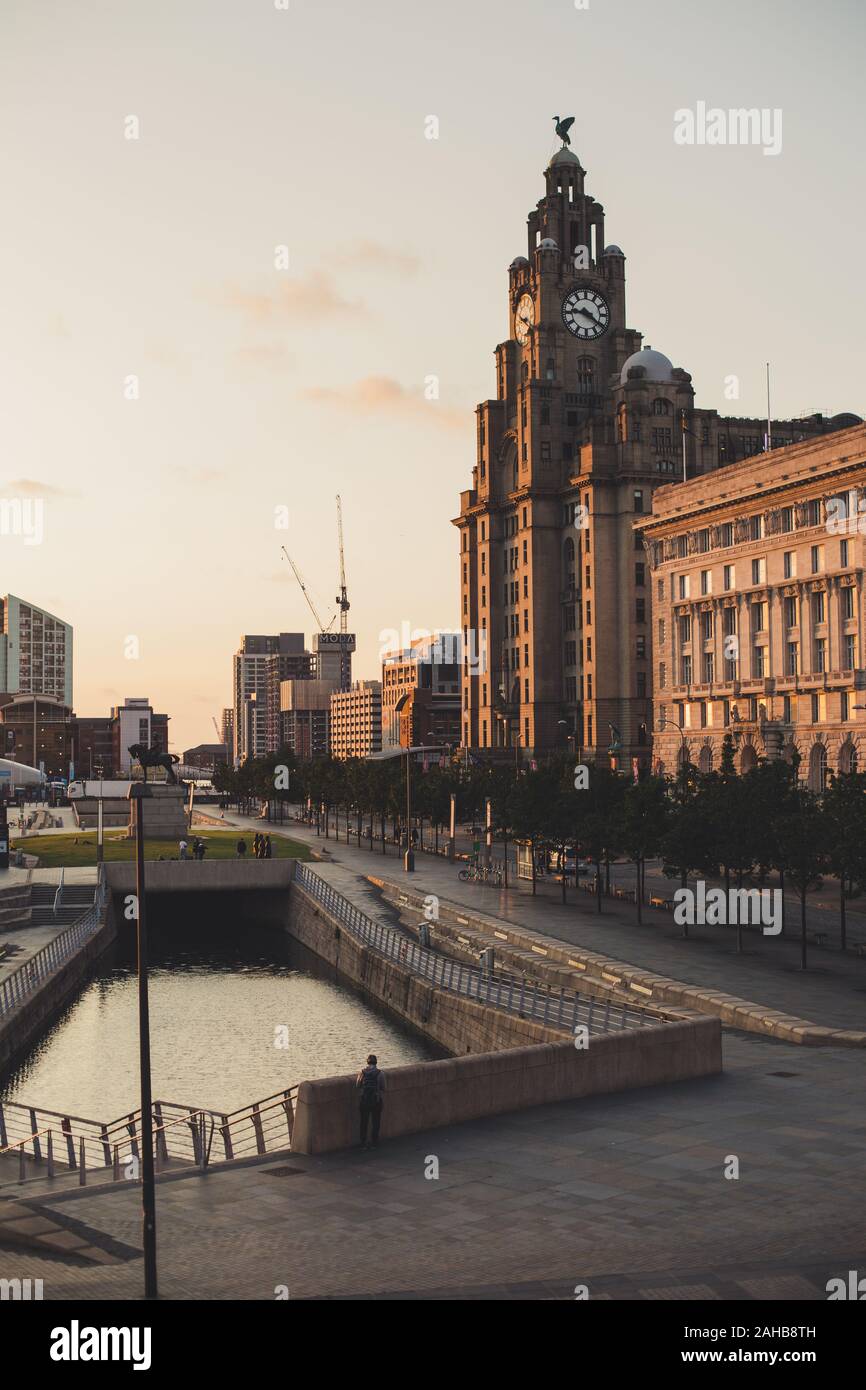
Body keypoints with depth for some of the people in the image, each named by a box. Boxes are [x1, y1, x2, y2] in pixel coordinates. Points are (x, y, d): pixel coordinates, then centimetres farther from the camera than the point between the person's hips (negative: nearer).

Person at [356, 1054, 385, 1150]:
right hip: (376, 1100, -1)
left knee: (364, 1122, 13)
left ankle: (363, 1144, 18)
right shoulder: (379, 1073, -10)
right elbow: (383, 1088, -7)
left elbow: (358, 1085, -1)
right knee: (376, 1122, 12)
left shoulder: (362, 1071, -7)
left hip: (364, 1100, 1)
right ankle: (375, 1143, 19)